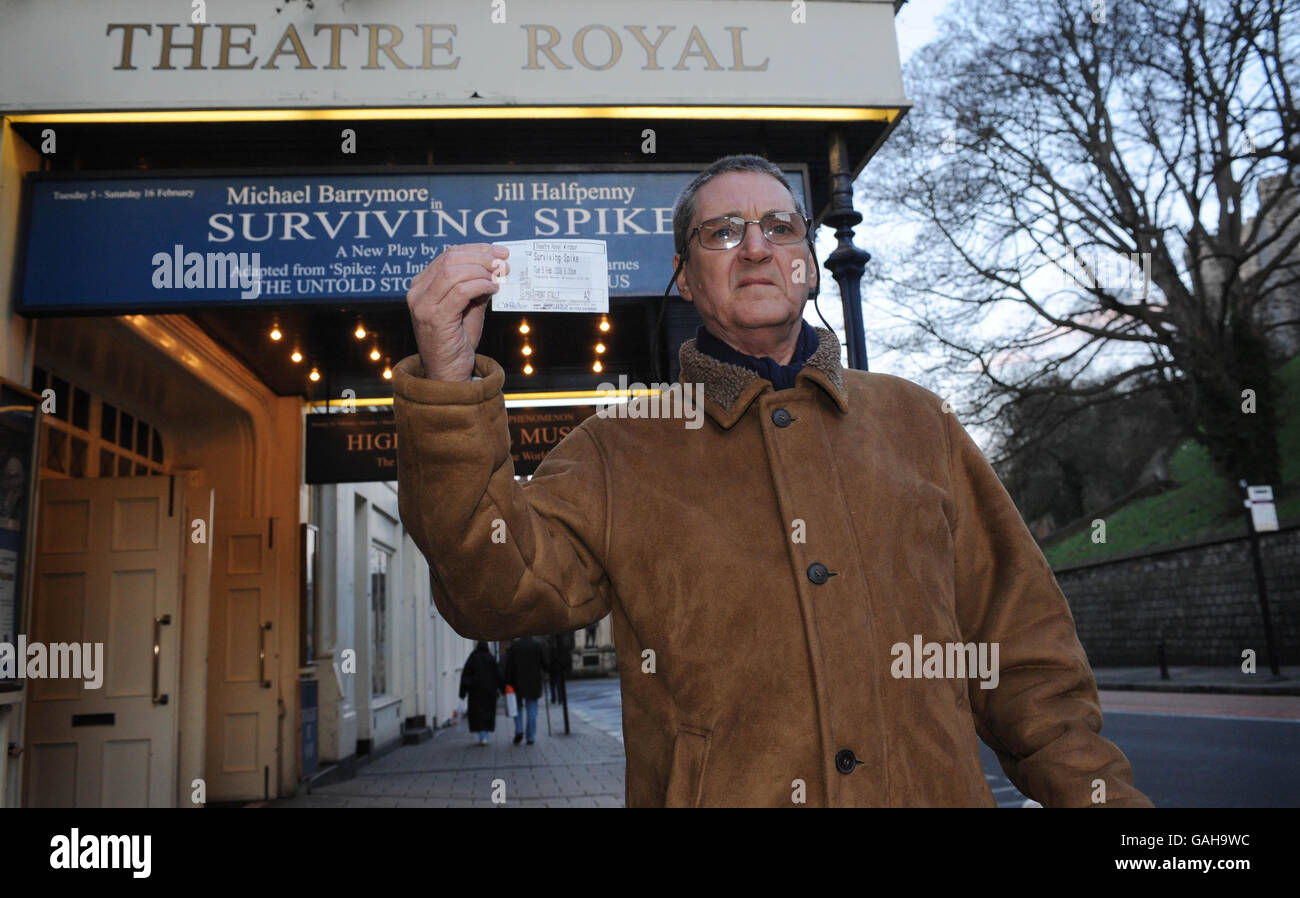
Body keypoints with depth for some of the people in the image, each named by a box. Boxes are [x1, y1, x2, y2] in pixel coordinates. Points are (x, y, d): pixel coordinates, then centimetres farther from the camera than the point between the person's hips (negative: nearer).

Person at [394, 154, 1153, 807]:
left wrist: (1100, 794, 4)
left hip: (937, 789, -1)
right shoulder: (617, 455, 6)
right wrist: (449, 383, -20)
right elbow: (500, 584, -10)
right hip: (717, 794, 2)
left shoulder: (916, 424, 12)